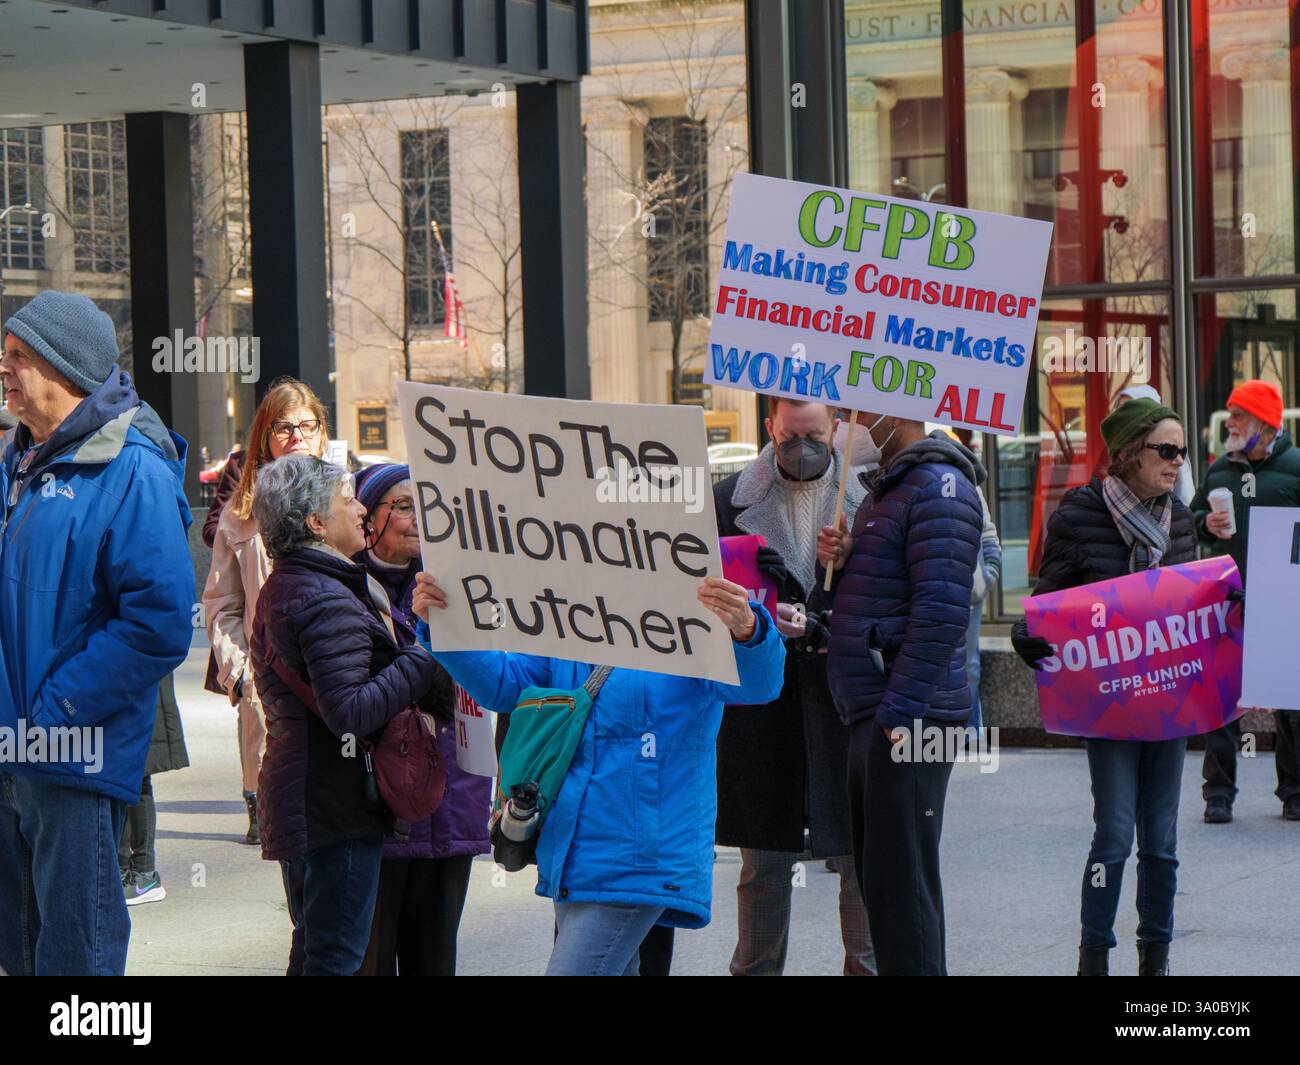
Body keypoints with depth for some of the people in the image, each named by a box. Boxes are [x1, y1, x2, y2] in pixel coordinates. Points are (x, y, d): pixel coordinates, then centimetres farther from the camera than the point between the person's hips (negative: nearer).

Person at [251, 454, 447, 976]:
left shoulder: (281, 589, 15)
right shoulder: (329, 603, -18)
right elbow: (351, 712, -27)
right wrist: (425, 662, -20)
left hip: (295, 805, 10)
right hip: (338, 811, -10)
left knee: (312, 952, 17)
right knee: (337, 957, -7)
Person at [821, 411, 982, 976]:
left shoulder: (939, 488, -13)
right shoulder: (888, 488, 20)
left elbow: (940, 609, -21)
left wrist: (900, 711, -23)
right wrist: (844, 561, 6)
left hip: (908, 720, -10)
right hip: (872, 717, 10)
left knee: (900, 882, -9)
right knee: (878, 879, 14)